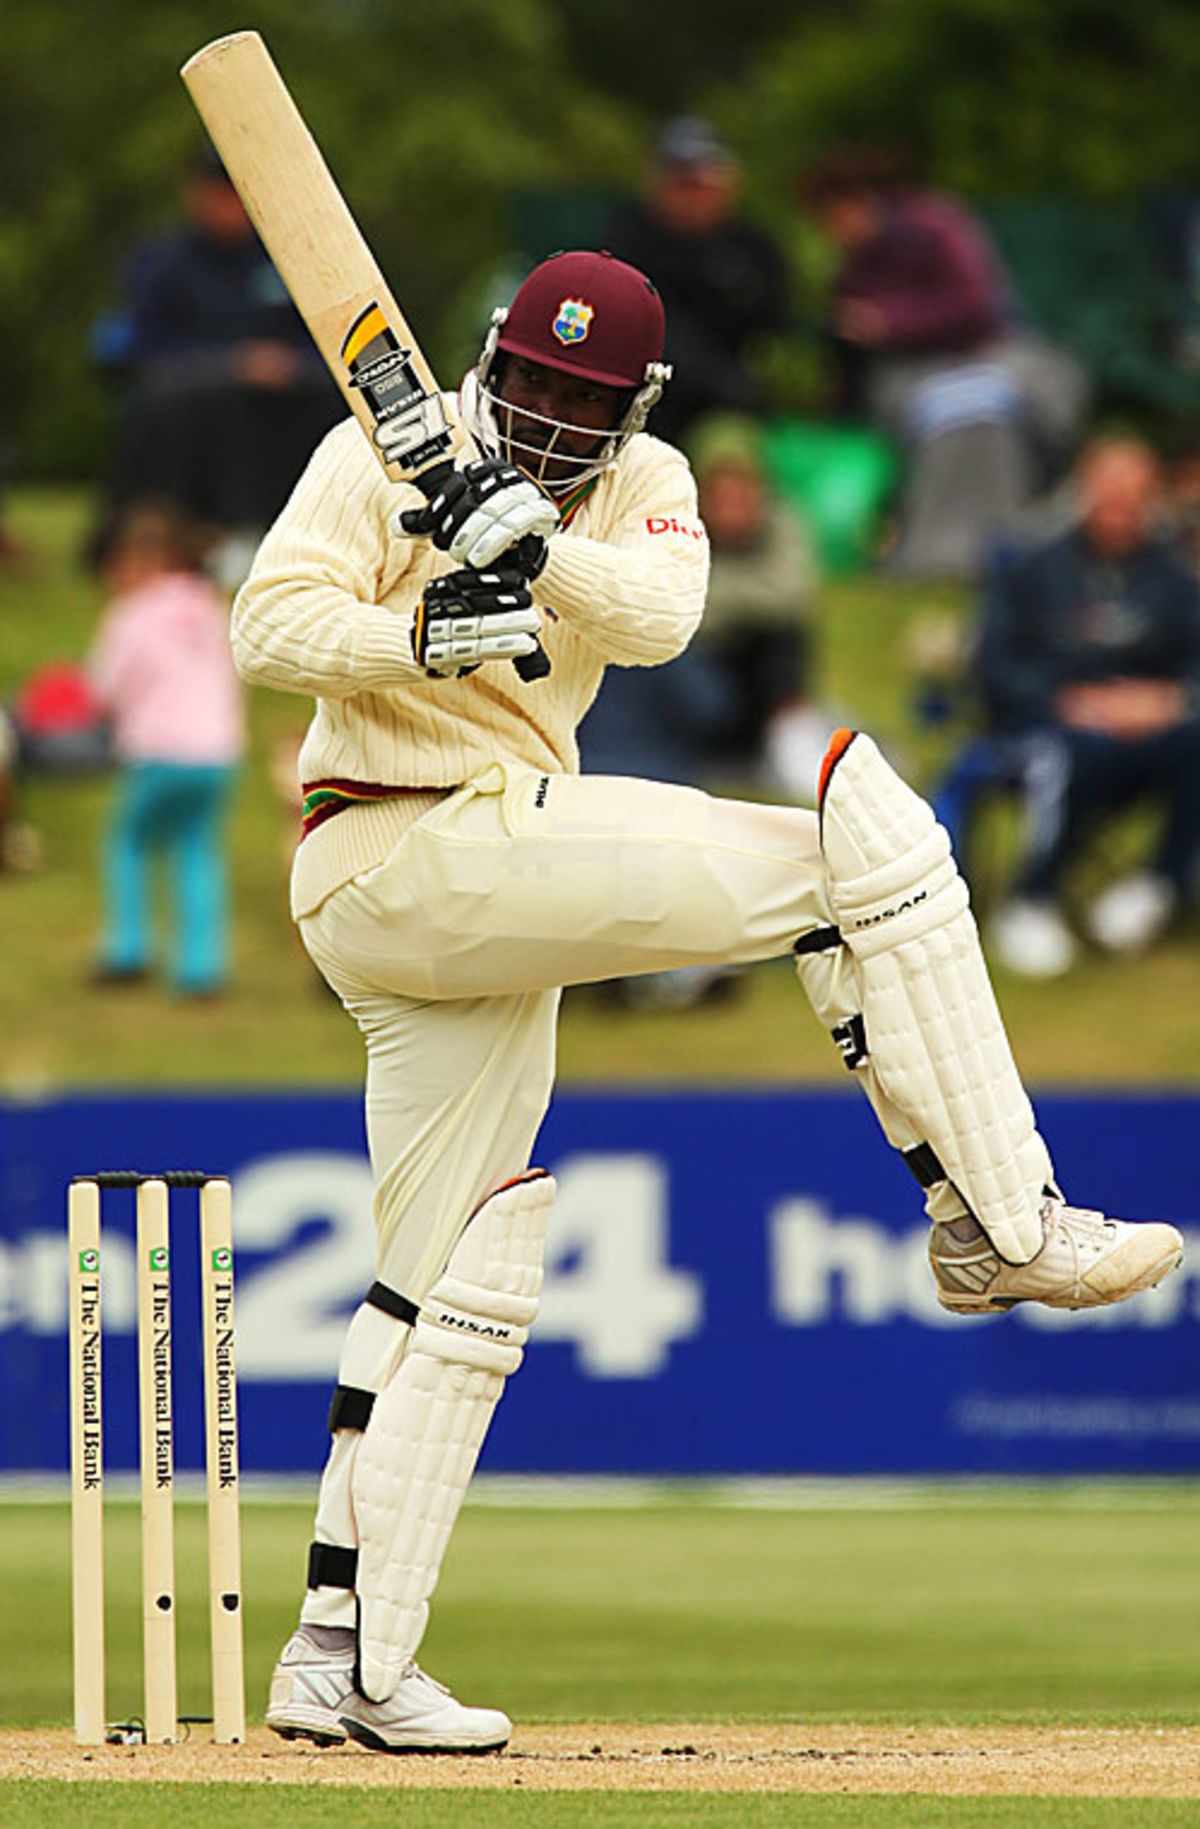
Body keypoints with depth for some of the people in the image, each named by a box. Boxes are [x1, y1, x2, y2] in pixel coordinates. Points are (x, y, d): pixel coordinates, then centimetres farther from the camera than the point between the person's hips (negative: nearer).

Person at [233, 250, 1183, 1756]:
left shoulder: (643, 486, 11)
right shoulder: (390, 455, -3)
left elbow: (660, 613, -12)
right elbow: (271, 622, -15)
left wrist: (537, 544, -30)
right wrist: (421, 634, -30)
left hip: (493, 882, 8)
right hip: (409, 854, -8)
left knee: (458, 1284, 10)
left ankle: (344, 1659, 12)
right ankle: (997, 1221, -17)